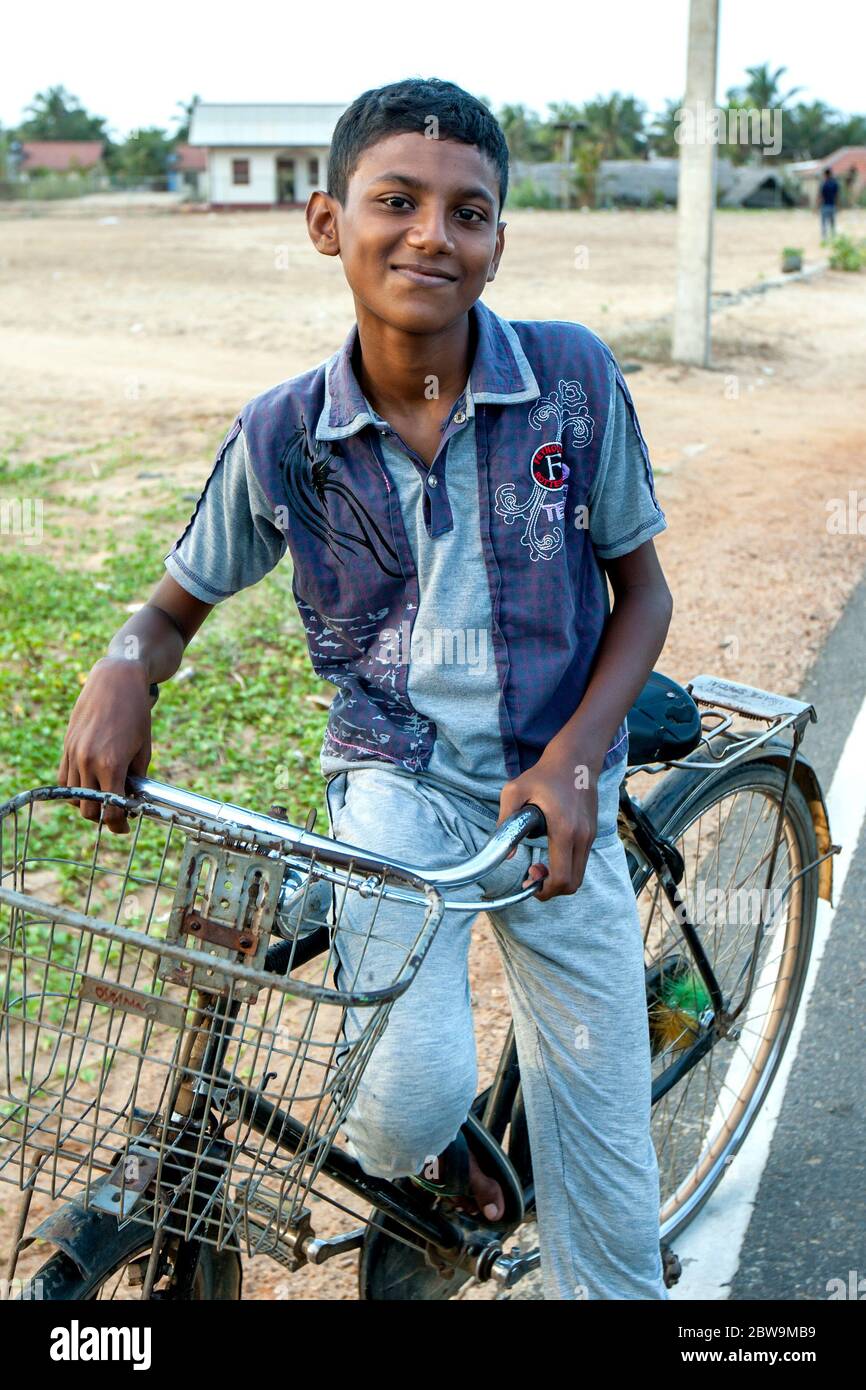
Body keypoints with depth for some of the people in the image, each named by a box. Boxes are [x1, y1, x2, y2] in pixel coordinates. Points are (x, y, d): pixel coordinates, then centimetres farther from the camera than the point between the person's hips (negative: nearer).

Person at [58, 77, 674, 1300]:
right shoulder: (282, 436, -9)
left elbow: (641, 590, 0)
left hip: (554, 796, 1)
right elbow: (176, 608, 5)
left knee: (607, 1176, 5)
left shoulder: (574, 377, -10)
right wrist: (124, 669, -18)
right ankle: (433, 1139, 14)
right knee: (413, 1097, -24)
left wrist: (571, 762, -13)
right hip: (397, 781, -1)